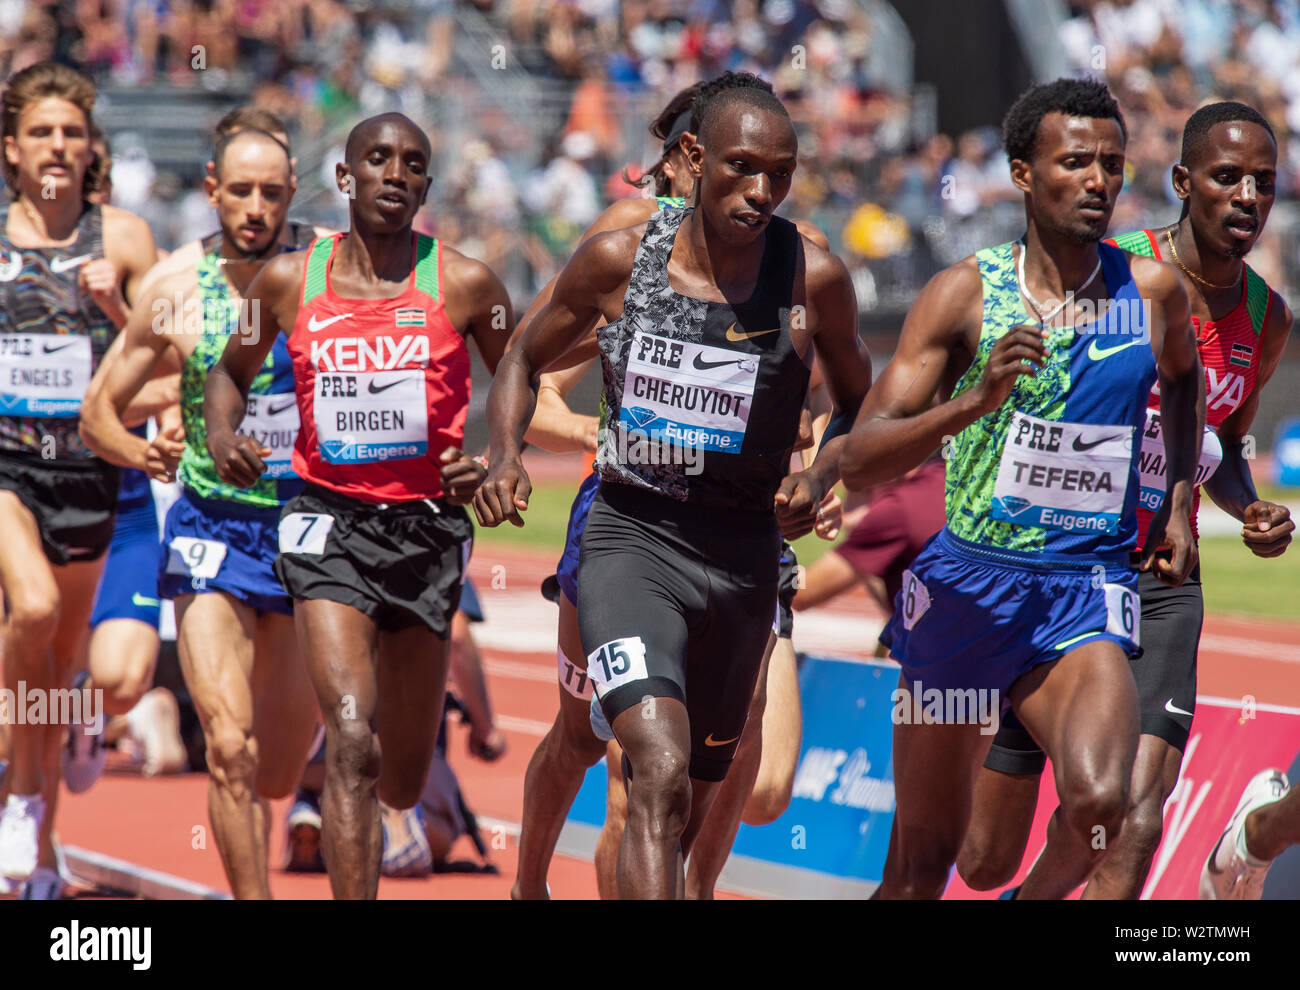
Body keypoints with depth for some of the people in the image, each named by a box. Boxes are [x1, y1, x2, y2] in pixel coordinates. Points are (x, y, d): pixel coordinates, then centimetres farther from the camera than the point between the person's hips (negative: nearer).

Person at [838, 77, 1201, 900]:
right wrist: (976, 401, -27)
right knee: (924, 857, 8)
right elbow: (859, 460, -13)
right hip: (968, 581, -1)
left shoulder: (1153, 292, 1)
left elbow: (1184, 378, 27)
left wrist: (1179, 501, 17)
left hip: (1087, 588, 1)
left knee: (1098, 804, -26)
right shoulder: (967, 293, -6)